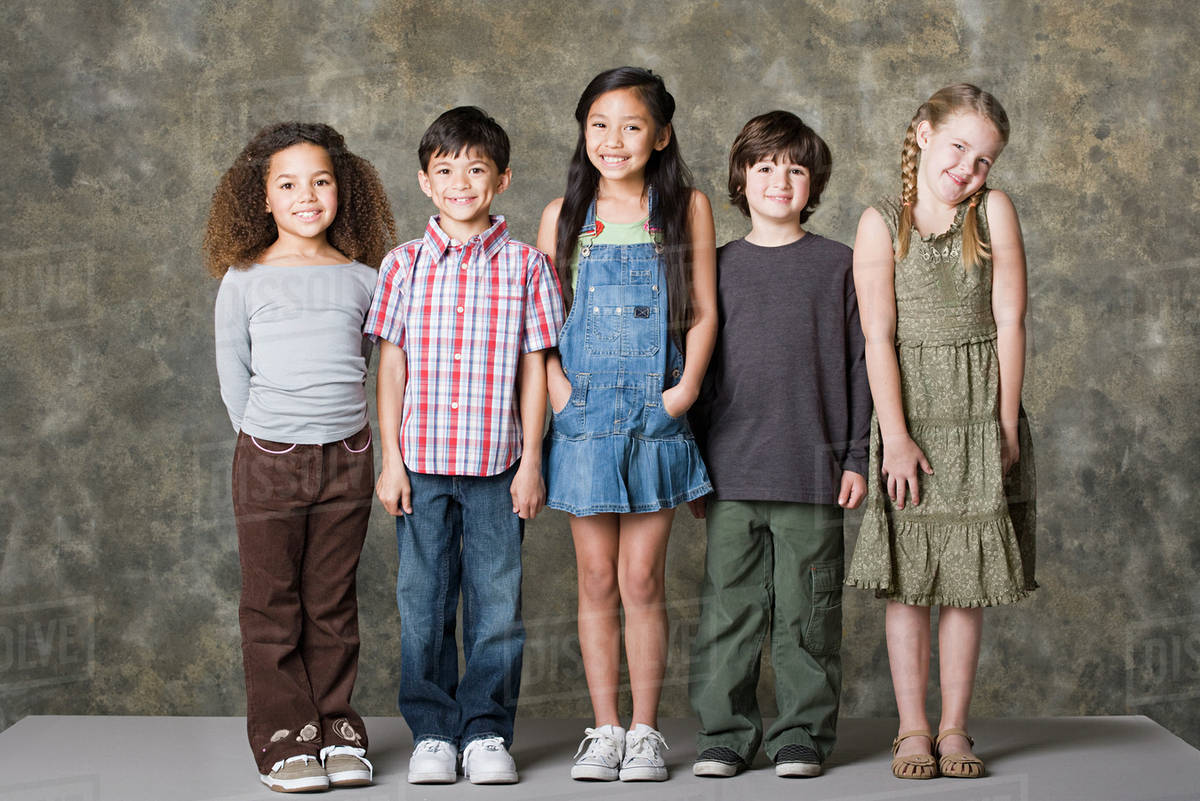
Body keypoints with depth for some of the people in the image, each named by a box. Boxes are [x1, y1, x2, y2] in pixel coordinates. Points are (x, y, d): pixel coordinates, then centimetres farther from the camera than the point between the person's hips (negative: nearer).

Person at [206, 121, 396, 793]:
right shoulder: (244, 279, -1)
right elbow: (233, 371, 5)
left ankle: (335, 728, 18)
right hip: (269, 458, -1)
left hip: (347, 457, 2)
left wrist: (336, 417, 10)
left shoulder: (364, 279, 4)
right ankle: (285, 738, 11)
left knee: (332, 604, 9)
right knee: (272, 604, 3)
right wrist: (261, 435, 2)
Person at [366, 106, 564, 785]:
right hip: (422, 463, 1)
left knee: (497, 602, 4)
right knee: (424, 602, 6)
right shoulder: (405, 265, 4)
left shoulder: (526, 265, 2)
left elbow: (533, 367, 3)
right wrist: (391, 460, 1)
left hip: (498, 466, -1)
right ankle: (433, 733, 18)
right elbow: (392, 366, 5)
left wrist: (531, 461, -1)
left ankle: (487, 731, 16)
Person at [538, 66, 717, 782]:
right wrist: (557, 386, -8)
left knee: (643, 580, 1)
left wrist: (687, 386, -10)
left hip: (656, 413, -1)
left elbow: (703, 312, 2)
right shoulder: (565, 215, 6)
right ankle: (605, 730, 15)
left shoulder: (686, 207, 3)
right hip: (584, 413, 1)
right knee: (597, 580, 5)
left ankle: (645, 731, 13)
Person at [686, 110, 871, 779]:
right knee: (729, 607, 4)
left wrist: (856, 458, -1)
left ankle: (802, 733, 15)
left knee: (807, 611, 3)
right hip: (731, 472, 1)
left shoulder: (838, 265, 5)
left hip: (813, 472, -1)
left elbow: (859, 365, 4)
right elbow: (697, 366, 12)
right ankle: (725, 733, 14)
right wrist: (693, 464, 9)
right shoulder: (718, 266, 9)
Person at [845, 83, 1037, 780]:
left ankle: (955, 729, 14)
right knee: (909, 582, 2)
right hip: (911, 415, -1)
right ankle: (913, 730, 11)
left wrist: (1005, 423, -6)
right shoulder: (881, 225, -2)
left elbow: (1009, 321, -2)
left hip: (981, 417, 1)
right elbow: (879, 336, -7)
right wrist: (896, 436, -13)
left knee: (966, 582, 5)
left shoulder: (995, 211, 0)